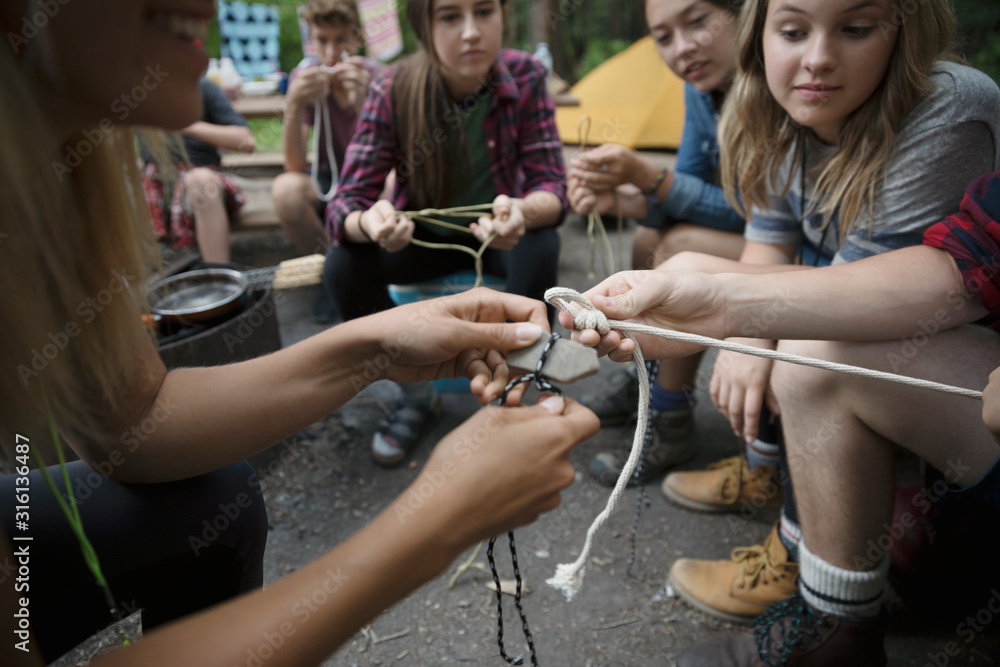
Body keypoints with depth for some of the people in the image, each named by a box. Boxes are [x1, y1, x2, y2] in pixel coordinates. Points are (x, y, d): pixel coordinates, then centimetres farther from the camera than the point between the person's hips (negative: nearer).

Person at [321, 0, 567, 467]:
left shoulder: (526, 78, -18)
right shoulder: (394, 91, -20)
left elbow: (551, 185, -21)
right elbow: (346, 202, -21)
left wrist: (523, 212, -46)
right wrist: (368, 223, -47)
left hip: (498, 234, 0)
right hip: (423, 235, 1)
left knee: (541, 248, -32)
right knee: (342, 267, -24)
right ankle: (417, 395, 1)